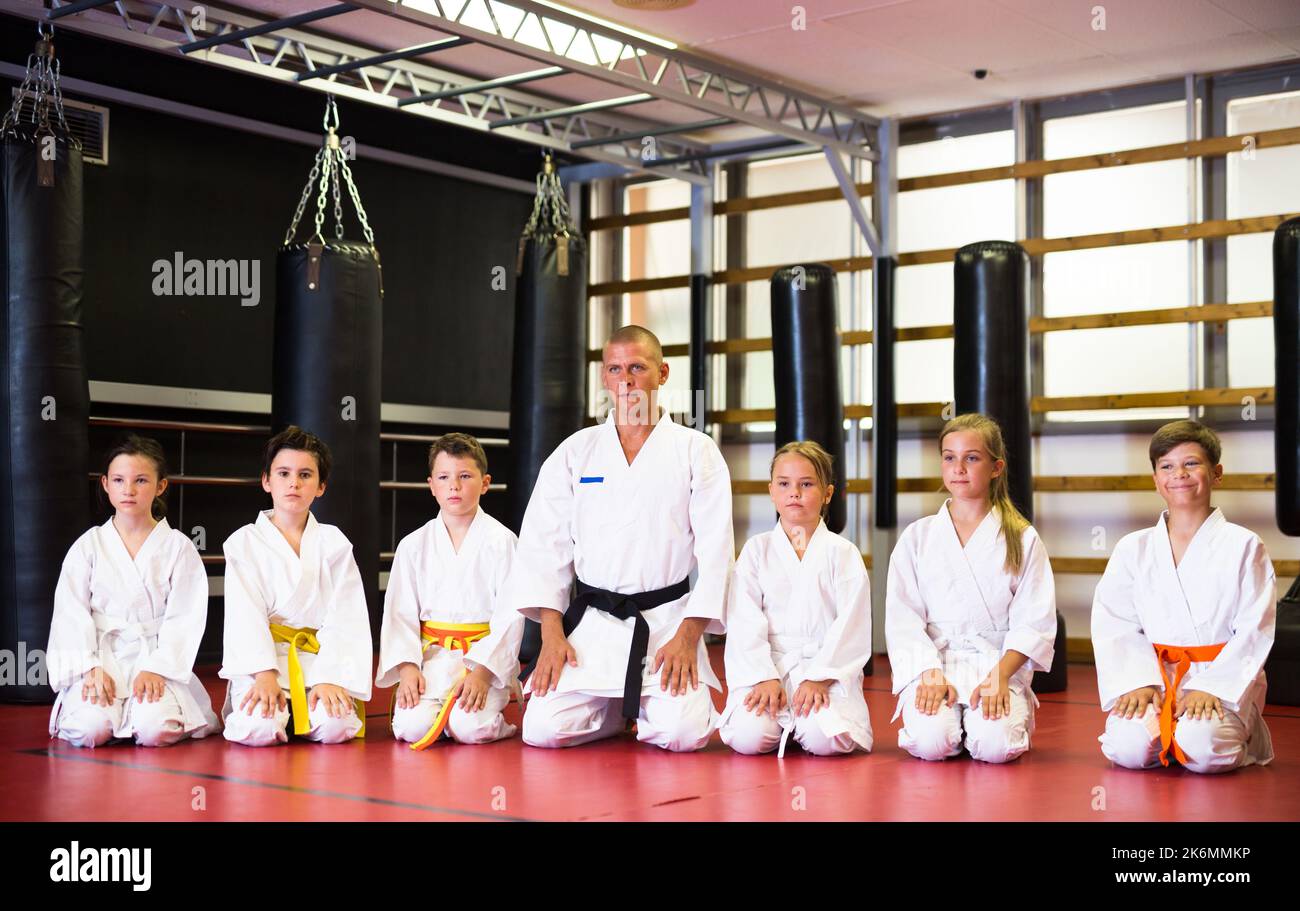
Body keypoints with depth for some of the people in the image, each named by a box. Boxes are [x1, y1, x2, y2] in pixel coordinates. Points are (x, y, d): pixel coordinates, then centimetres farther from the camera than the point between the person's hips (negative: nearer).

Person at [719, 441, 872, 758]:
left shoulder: (842, 552, 6)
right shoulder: (756, 550, 10)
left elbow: (850, 625, -3)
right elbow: (746, 623, 1)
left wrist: (819, 678, -14)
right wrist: (764, 678, -12)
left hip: (827, 667, -1)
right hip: (766, 667, 1)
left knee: (824, 739, -27)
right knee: (748, 736, -24)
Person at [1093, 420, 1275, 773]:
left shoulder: (1244, 546, 3)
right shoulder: (1133, 549, 10)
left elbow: (1254, 630, -4)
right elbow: (1115, 625, 3)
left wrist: (1211, 688, -16)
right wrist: (1138, 683, -13)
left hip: (1226, 680, -2)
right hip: (1155, 676, 2)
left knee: (1203, 749, -30)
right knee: (1128, 747, -26)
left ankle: (1238, 734, 5)